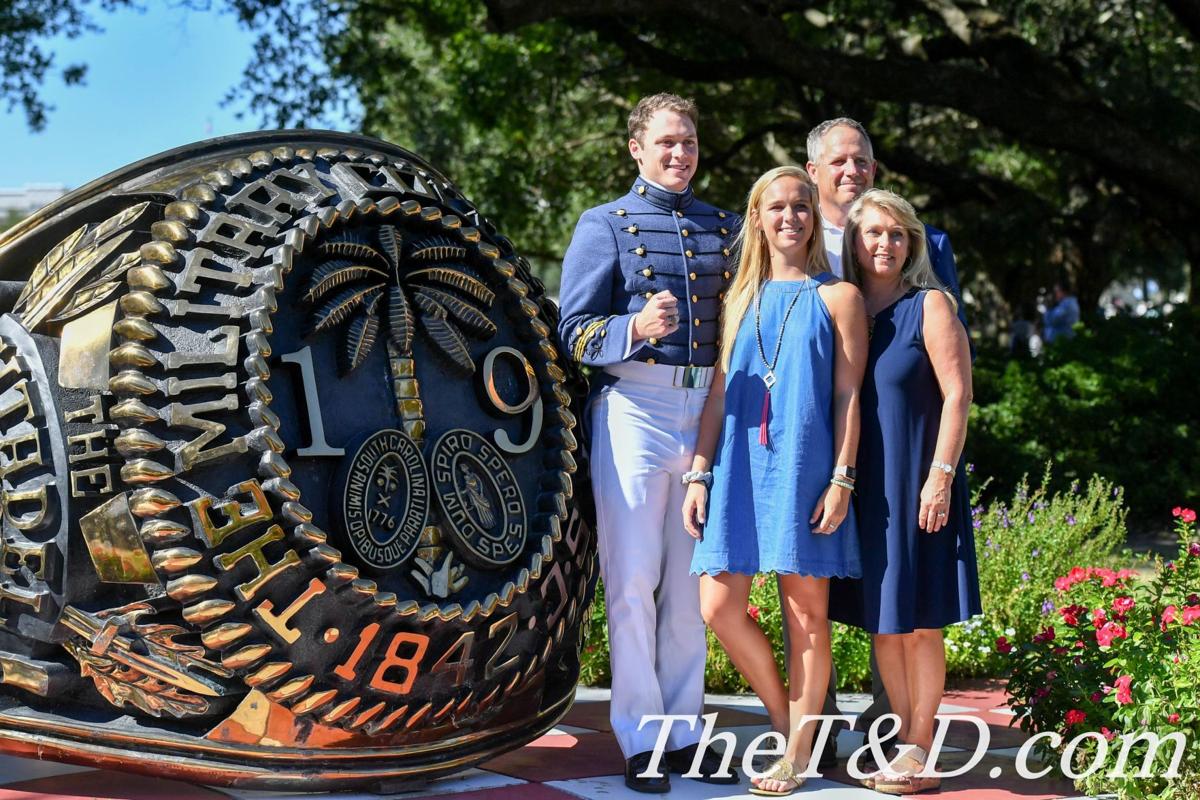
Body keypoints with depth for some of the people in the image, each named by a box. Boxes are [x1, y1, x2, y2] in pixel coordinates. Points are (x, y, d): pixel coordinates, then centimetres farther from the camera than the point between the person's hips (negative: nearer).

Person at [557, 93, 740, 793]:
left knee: (692, 579, 7)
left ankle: (686, 731, 15)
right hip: (633, 407, -4)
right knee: (633, 579, -3)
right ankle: (640, 741, 4)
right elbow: (574, 332, -3)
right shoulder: (605, 225, 4)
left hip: (709, 411, 4)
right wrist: (635, 328, -21)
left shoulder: (726, 227, 17)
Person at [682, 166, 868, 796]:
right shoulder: (741, 298, 14)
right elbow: (719, 392, 12)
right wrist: (700, 475, 6)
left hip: (804, 469, -4)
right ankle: (783, 717, 20)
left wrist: (842, 478, -9)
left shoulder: (837, 297, 3)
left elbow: (848, 395, -1)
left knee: (805, 611, 1)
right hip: (739, 468, 4)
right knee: (719, 607, -1)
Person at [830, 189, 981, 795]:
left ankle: (920, 751, 7)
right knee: (879, 618, 7)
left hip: (915, 482, -5)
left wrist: (940, 477, -16)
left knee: (917, 619, -1)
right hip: (864, 483, 5)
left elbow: (957, 394, -9)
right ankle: (904, 741, 16)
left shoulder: (929, 305, -5)